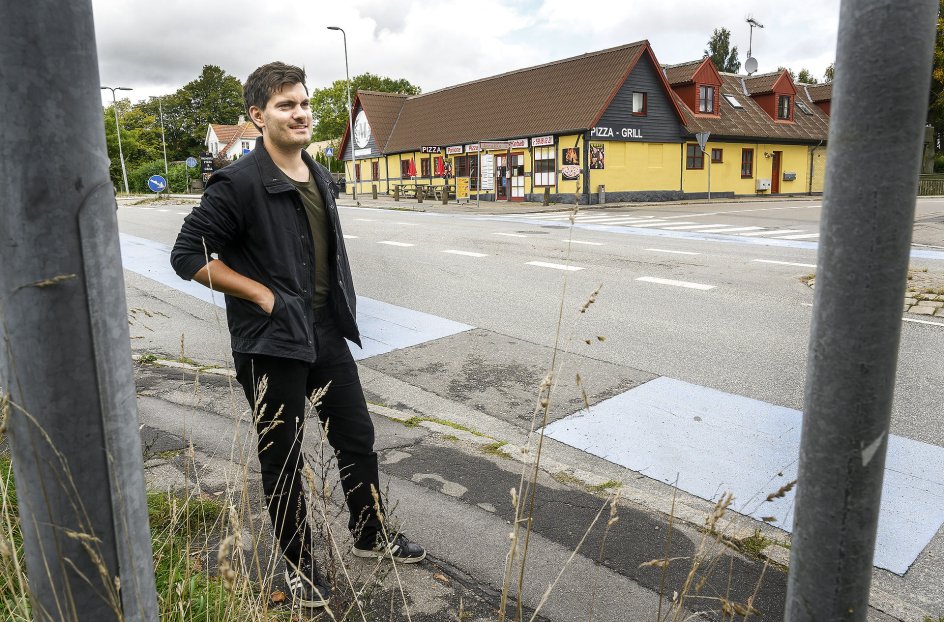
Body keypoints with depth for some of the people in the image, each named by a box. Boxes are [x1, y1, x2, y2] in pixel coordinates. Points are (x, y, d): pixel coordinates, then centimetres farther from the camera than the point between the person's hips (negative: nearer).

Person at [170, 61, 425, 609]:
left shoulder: (320, 179, 9)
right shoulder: (239, 183, -15)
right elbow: (189, 256, -14)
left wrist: (341, 307, 12)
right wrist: (264, 295, -16)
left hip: (327, 334, 7)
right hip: (272, 344, -7)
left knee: (359, 440, 16)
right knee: (284, 460, 10)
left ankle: (372, 535, 38)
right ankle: (300, 563, 31)